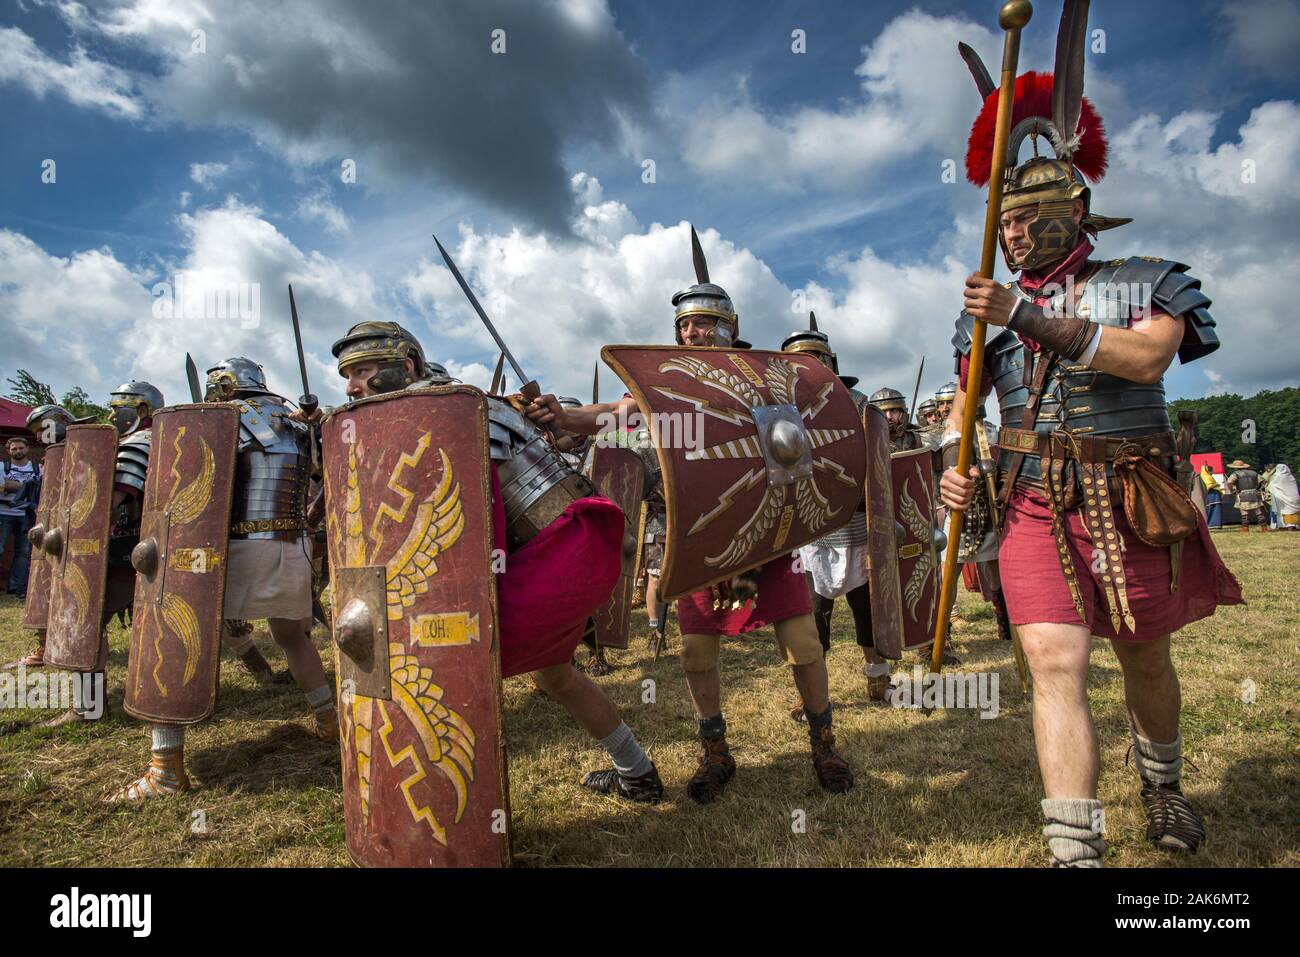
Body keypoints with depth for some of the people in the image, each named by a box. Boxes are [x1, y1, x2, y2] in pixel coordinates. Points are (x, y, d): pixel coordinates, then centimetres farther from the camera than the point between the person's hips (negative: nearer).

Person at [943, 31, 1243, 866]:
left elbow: (1146, 358, -19)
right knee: (1055, 662, -13)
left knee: (1145, 658, 15)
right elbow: (964, 404, 14)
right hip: (1034, 507, 1)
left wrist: (1031, 317, -25)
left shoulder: (1145, 282, 2)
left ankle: (1163, 784, 43)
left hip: (1129, 505, 0)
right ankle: (1076, 849, -8)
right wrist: (954, 466, -6)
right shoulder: (992, 309, 9)